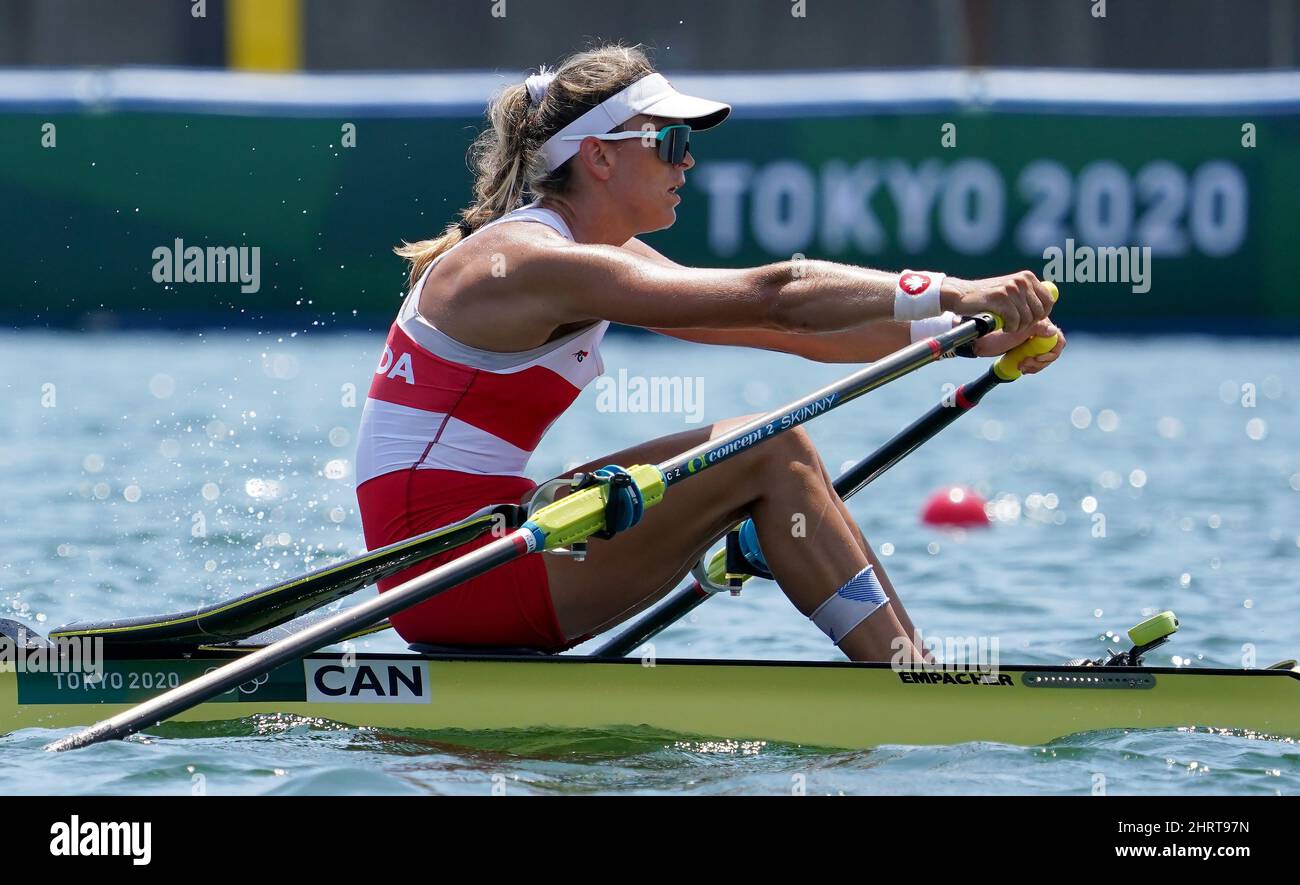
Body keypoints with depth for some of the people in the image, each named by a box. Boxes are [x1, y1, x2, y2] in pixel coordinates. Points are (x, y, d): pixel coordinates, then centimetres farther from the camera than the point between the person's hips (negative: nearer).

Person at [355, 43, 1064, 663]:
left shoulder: (604, 257, 14)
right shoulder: (533, 263, -16)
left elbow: (792, 329, 9)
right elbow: (772, 298, -22)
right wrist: (950, 296, -23)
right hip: (452, 568, -10)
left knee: (777, 464, 7)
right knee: (770, 452, -12)